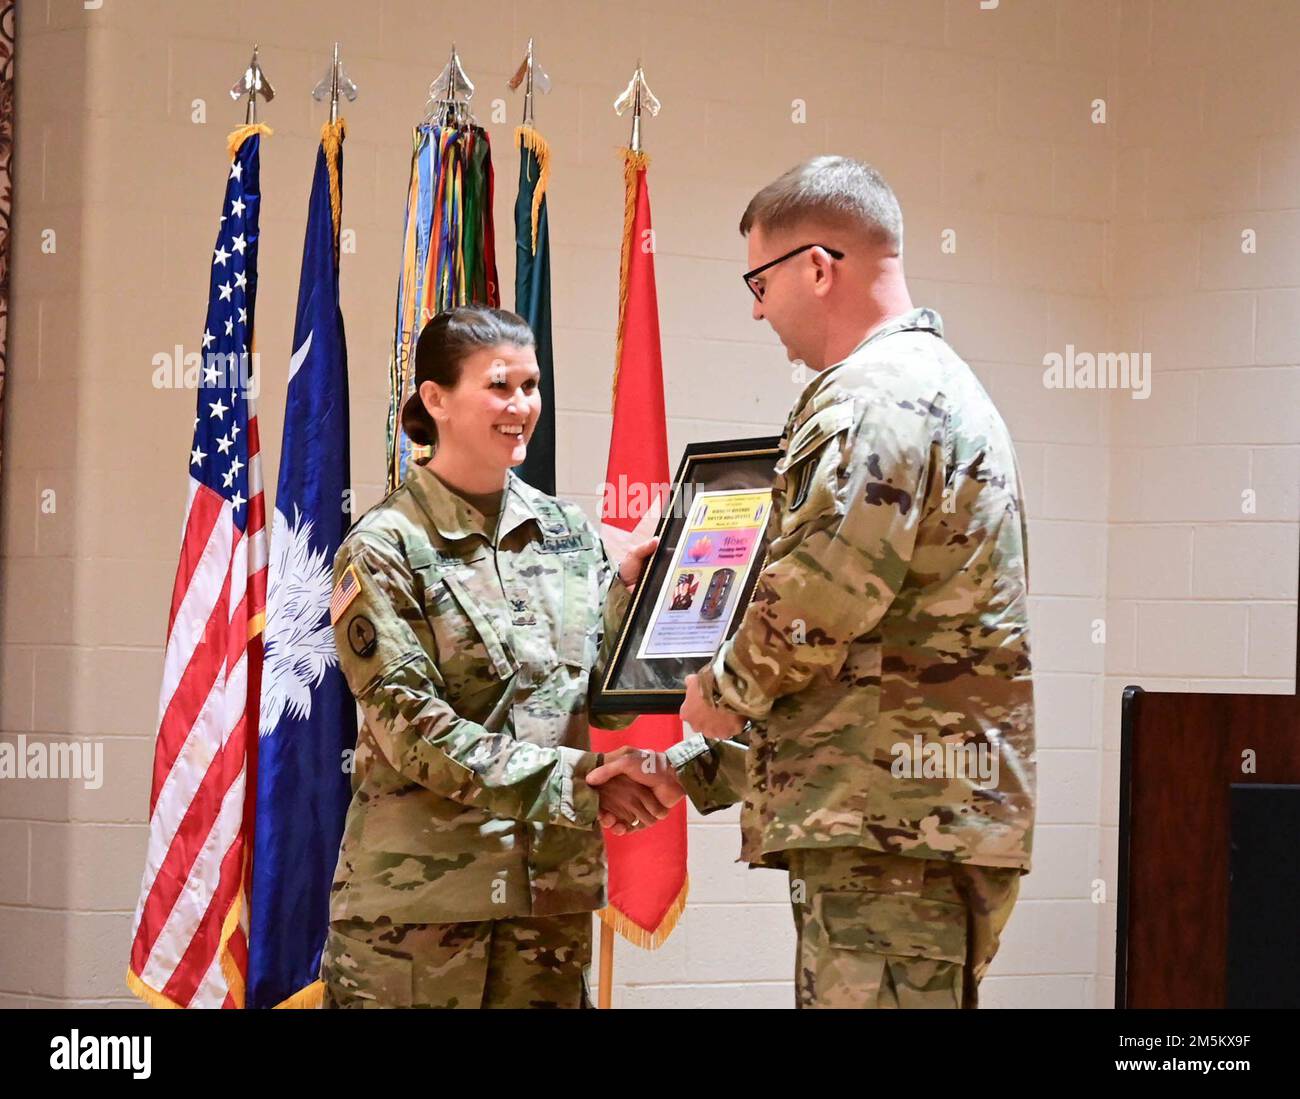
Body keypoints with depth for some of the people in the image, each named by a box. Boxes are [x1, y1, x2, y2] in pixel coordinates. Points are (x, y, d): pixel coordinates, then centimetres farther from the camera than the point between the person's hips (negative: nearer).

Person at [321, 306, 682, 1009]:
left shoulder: (569, 531, 10)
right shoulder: (384, 549, -4)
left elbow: (610, 704, 11)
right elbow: (412, 726, -13)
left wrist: (630, 594, -6)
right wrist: (572, 779, -20)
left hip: (552, 884, 4)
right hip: (421, 894, -4)